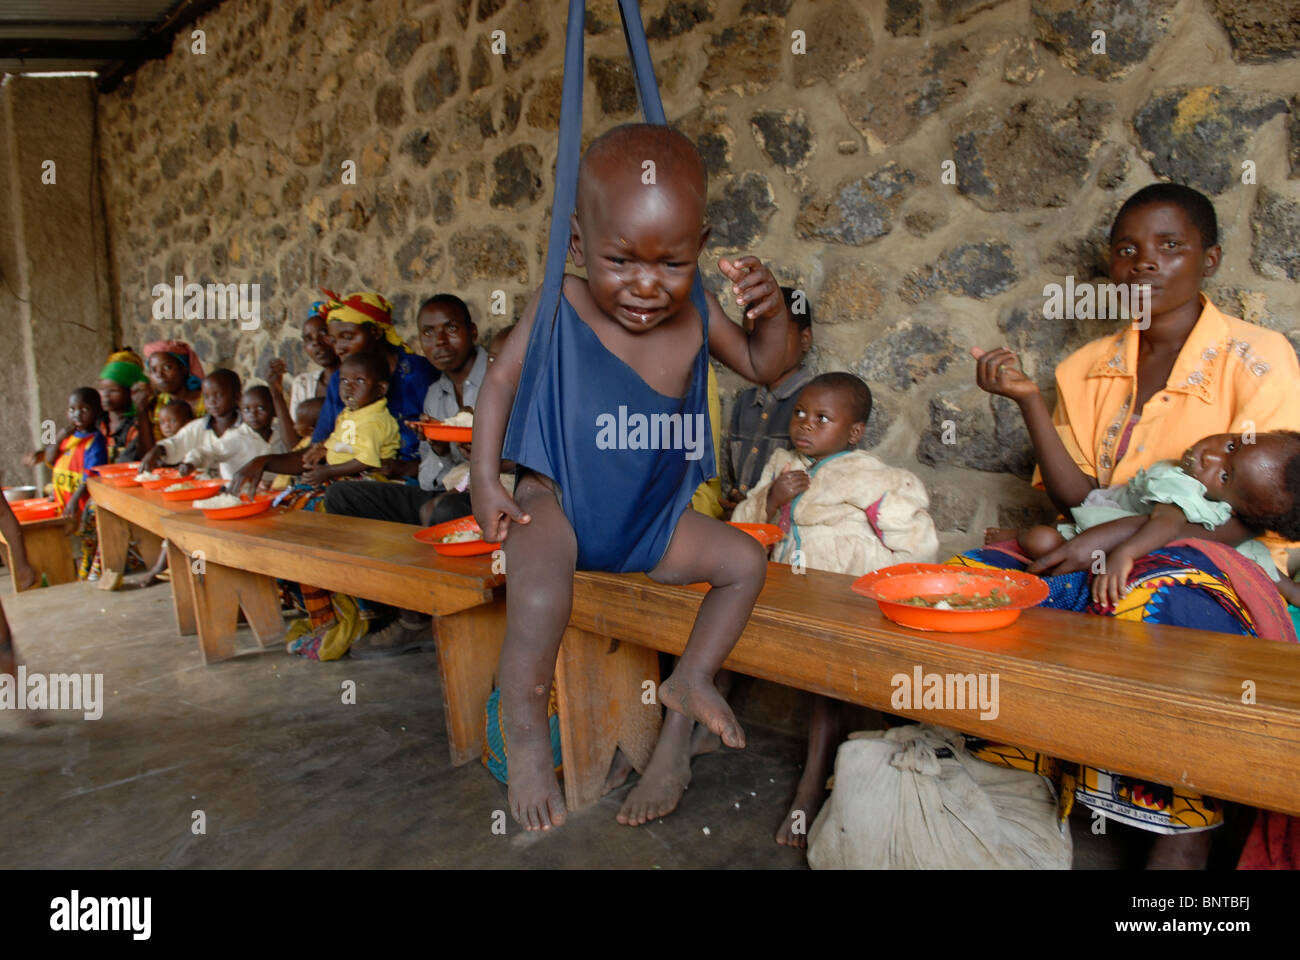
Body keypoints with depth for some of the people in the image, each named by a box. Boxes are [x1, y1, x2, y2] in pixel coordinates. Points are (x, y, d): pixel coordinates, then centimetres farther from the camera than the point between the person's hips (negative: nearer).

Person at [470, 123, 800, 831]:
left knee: (746, 560, 1)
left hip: (652, 519, 5)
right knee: (540, 601, -31)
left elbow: (763, 366, 9)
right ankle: (524, 732, -3)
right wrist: (484, 482, -12)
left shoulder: (695, 312, -3)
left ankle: (691, 678, 20)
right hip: (557, 503, -5)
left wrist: (770, 308, -14)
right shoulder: (559, 307, -13)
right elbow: (500, 380, -3)